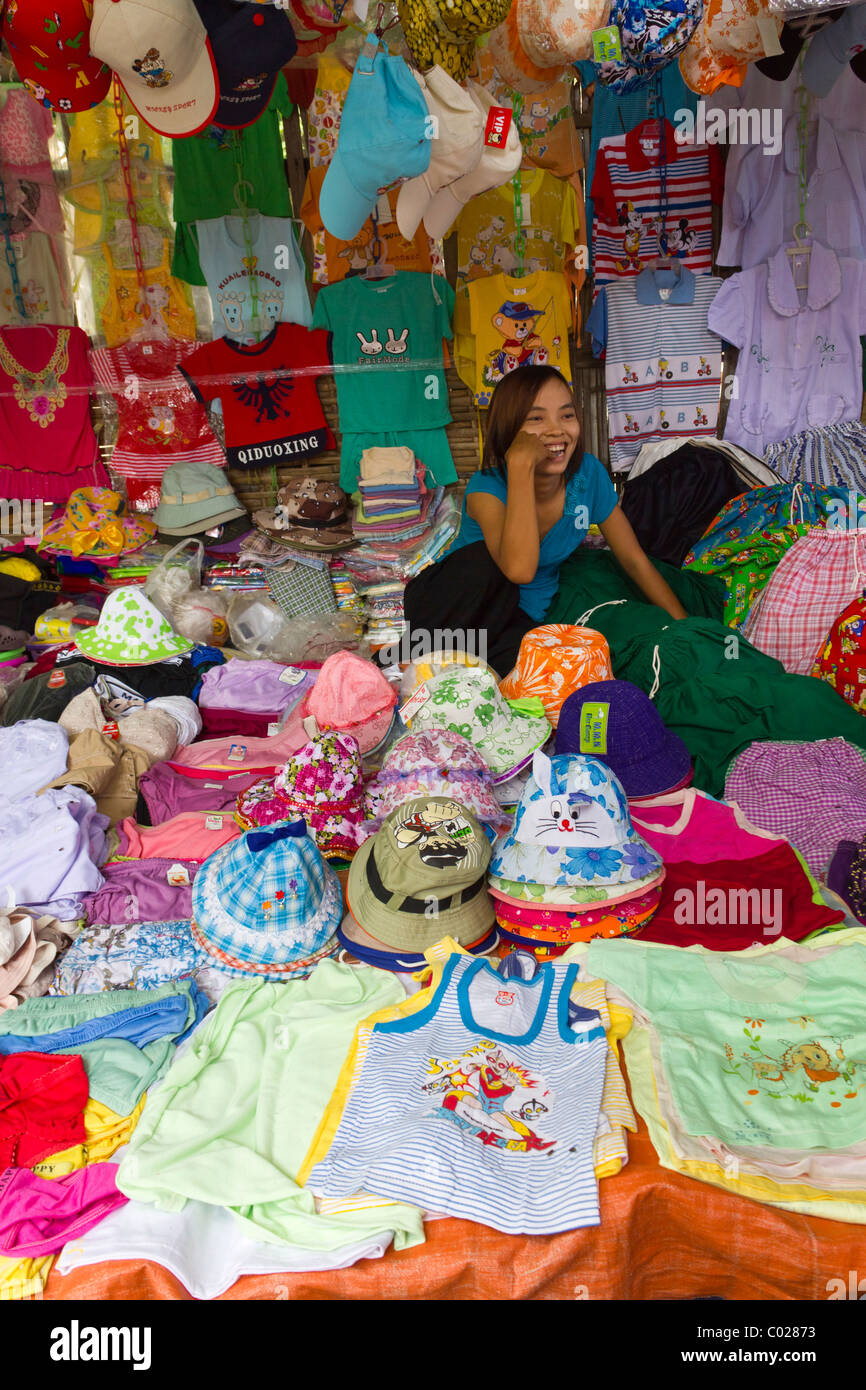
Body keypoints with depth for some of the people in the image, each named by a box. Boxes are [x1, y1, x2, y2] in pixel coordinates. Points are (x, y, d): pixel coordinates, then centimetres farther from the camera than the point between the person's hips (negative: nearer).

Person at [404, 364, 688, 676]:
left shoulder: (588, 474, -12)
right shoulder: (487, 488, -25)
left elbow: (634, 559, -1)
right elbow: (519, 569, -46)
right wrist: (521, 464, -43)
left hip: (524, 614, 3)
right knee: (481, 561, -36)